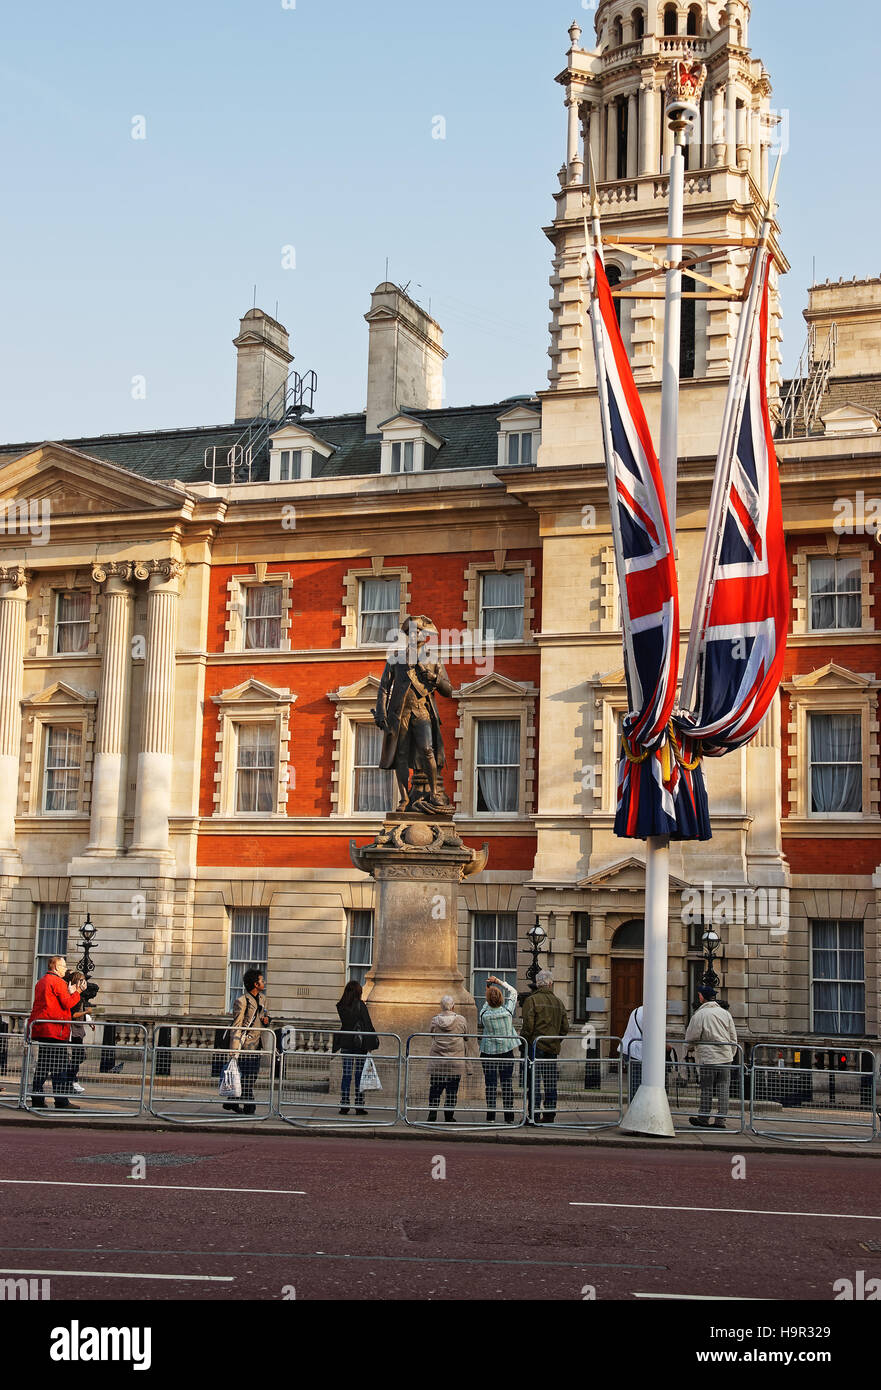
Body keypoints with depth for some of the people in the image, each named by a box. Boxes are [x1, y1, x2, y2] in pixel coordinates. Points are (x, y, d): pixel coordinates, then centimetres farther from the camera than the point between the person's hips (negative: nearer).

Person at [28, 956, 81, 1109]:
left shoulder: (40, 982, 19)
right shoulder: (58, 982, -9)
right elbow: (67, 1003, -13)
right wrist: (74, 993, 5)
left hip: (39, 1029, 9)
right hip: (55, 1030, -9)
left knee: (43, 1065, 11)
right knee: (61, 1066, -5)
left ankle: (37, 1099, 11)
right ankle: (61, 1101, -6)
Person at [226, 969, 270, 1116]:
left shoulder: (262, 998, 13)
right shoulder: (242, 1001, -12)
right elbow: (236, 1027, -13)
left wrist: (266, 1020, 3)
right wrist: (234, 1049, -17)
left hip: (257, 1044, 8)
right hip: (246, 1043, -8)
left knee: (252, 1076, 10)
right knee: (246, 1076, -8)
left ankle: (231, 1102, 22)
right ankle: (249, 1106, -3)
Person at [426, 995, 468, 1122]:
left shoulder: (434, 1020, -3)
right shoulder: (461, 1020, -6)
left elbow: (431, 1034, 8)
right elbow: (466, 1036, 6)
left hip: (436, 1062, 1)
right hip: (455, 1063, -1)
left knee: (435, 1090, 9)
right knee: (452, 1091, 6)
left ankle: (432, 1115, 5)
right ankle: (449, 1117, 7)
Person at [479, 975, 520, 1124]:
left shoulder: (484, 1014, -13)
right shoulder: (507, 1011, -10)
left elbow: (486, 1005, 13)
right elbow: (513, 992, 6)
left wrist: (489, 991, 22)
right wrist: (499, 981, 10)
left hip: (488, 1051, -1)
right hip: (507, 1050, 1)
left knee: (490, 1084, 3)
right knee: (507, 1083, 5)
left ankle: (490, 1116, 1)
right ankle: (509, 1116, 6)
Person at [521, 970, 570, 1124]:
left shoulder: (531, 1000, -6)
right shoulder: (559, 1002, 9)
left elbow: (528, 1025, -12)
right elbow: (565, 1028, 10)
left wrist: (526, 1043, -2)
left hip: (536, 1046, -5)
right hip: (553, 1048, 5)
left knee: (534, 1082, -4)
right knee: (550, 1083, 9)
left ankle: (534, 1115, -7)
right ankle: (549, 1115, 12)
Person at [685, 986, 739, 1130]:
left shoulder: (700, 1015, -8)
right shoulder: (725, 1013, 9)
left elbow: (690, 1038, -7)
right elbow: (733, 1037, 12)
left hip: (708, 1057, -4)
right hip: (726, 1057, 4)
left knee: (707, 1089, 3)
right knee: (723, 1089, 5)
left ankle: (703, 1119, 11)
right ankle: (721, 1120, 5)